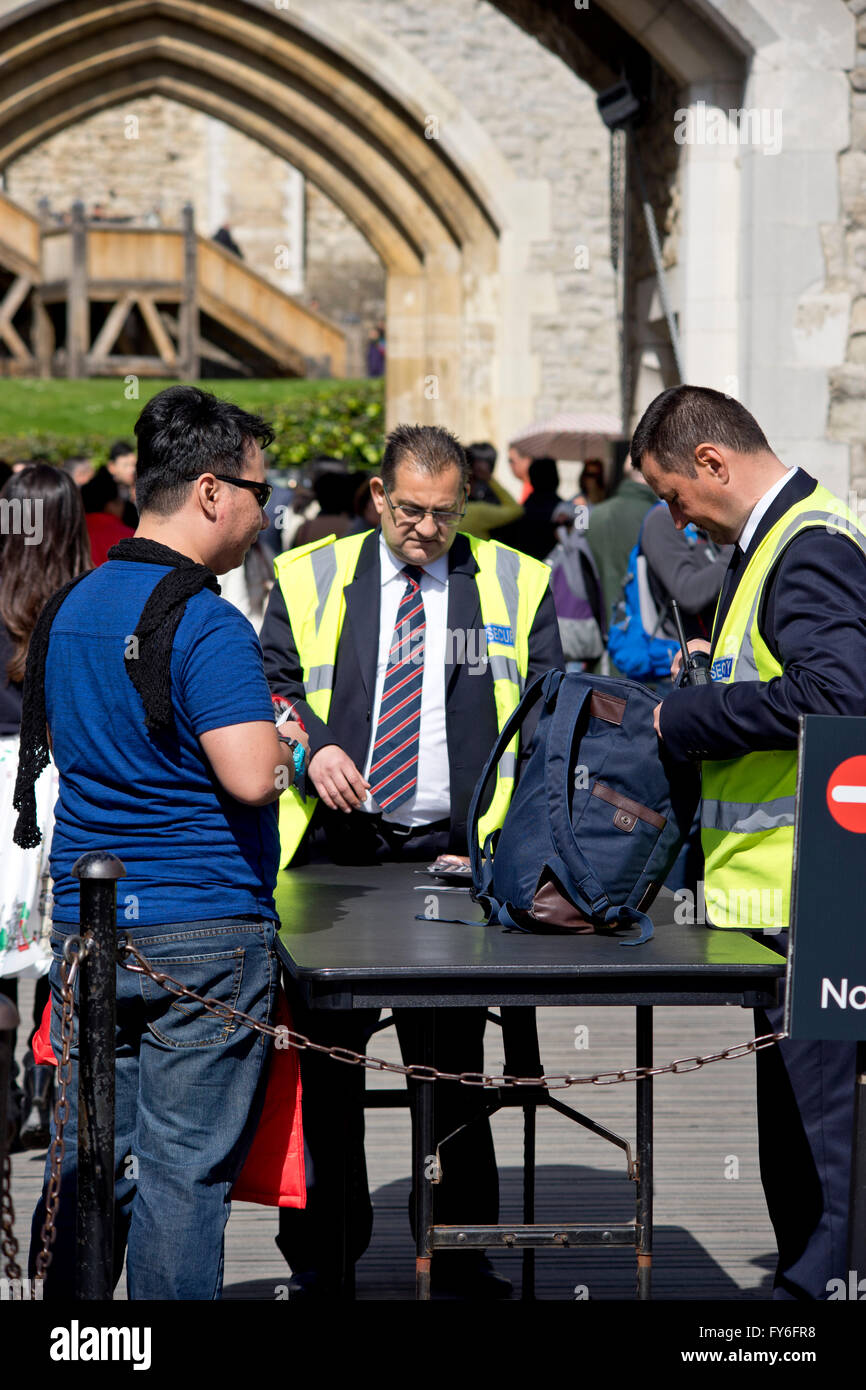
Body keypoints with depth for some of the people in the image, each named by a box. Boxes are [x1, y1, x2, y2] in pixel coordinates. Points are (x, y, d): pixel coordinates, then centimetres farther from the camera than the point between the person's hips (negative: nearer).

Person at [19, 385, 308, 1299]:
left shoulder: (68, 608, 11)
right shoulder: (205, 623, -15)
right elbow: (249, 777, -24)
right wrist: (282, 743, -1)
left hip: (85, 926, 7)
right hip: (202, 930, -7)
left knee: (88, 1163, 12)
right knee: (184, 1172, -1)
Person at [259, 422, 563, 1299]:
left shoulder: (515, 585, 8)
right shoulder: (311, 577, 9)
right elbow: (274, 684, 9)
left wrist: (505, 835, -8)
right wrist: (312, 744, -11)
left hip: (451, 853, 0)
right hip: (334, 847, 0)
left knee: (450, 1059, 3)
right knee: (323, 1051, 3)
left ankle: (459, 1248, 13)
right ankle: (323, 1250, 14)